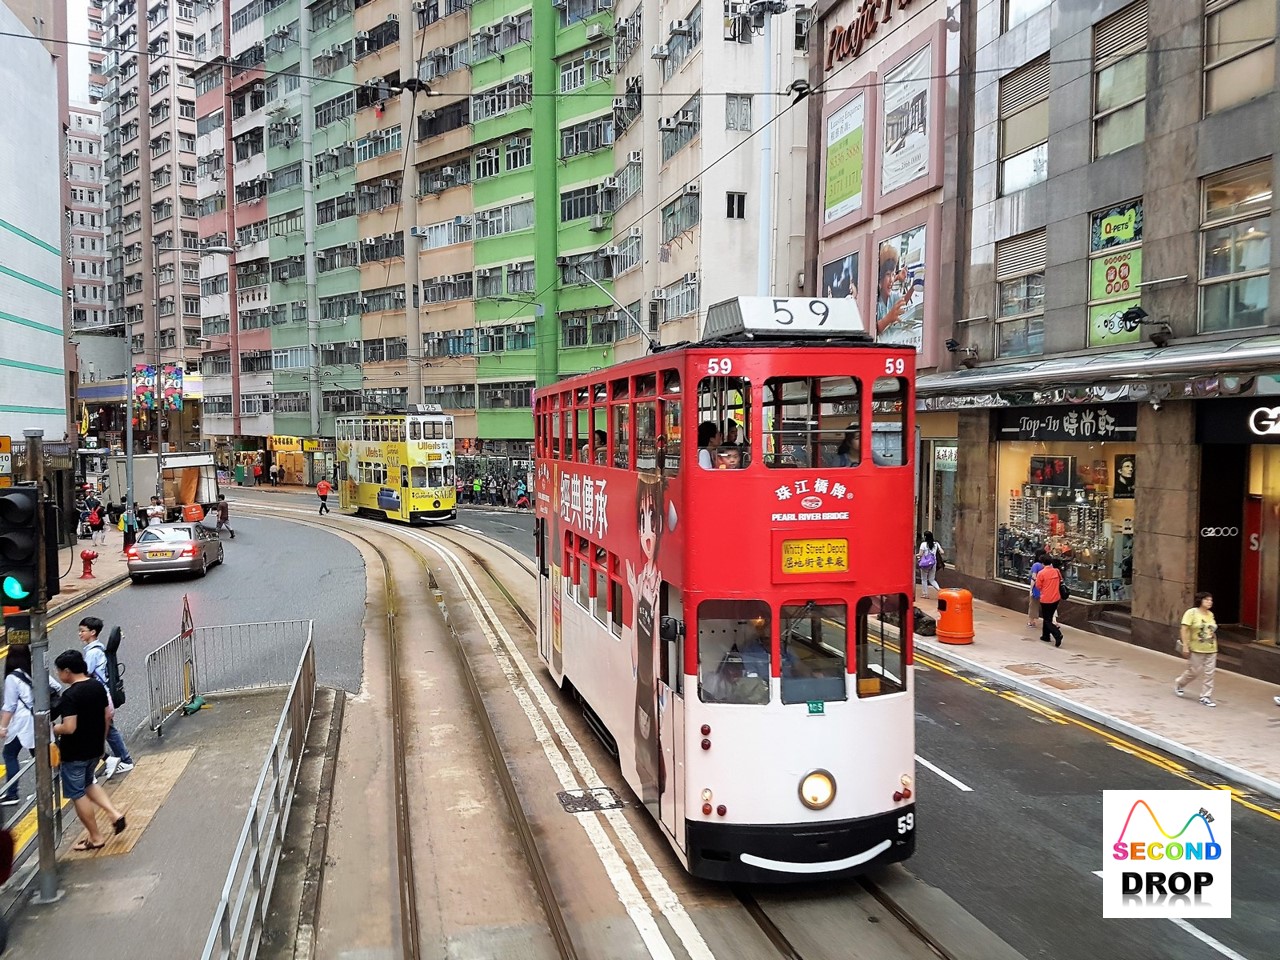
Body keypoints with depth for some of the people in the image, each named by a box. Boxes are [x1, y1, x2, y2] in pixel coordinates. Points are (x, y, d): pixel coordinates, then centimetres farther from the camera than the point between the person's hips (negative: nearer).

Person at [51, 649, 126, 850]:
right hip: (95, 749, 8)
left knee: (77, 794, 8)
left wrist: (52, 728, -7)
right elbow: (107, 716, 8)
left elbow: (69, 728, -27)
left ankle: (96, 838, 16)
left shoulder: (70, 695, -23)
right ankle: (114, 814, 12)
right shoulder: (98, 687, 0)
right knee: (89, 783, 28)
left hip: (74, 753, -7)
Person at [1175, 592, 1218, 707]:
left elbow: (1213, 631, 16)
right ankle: (1179, 683, 30)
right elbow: (1184, 630, -14)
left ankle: (1205, 697, 10)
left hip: (1211, 650, 6)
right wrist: (1185, 646, -19)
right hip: (1196, 650, -5)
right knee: (1194, 672, 3)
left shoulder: (1210, 614, 9)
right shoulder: (1192, 613, -10)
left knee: (1209, 674, 3)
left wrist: (1215, 646, 15)